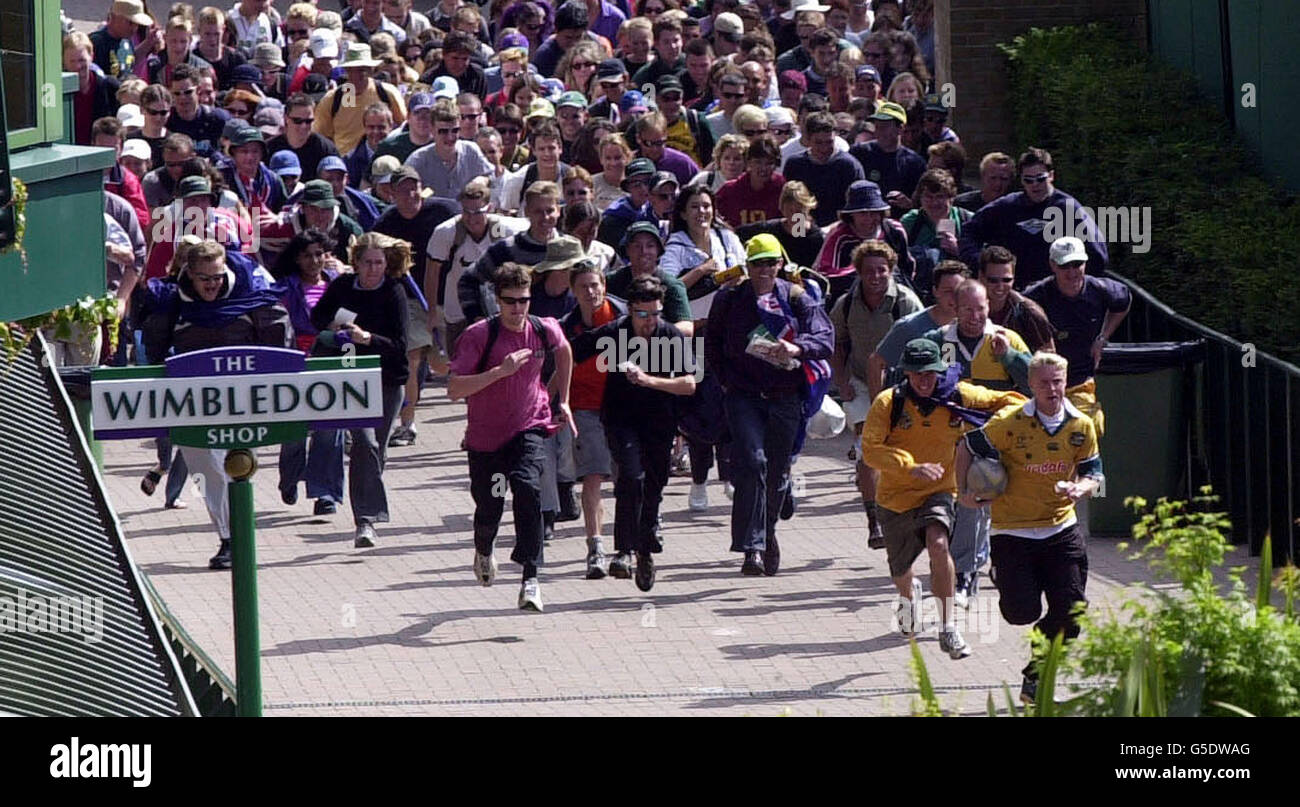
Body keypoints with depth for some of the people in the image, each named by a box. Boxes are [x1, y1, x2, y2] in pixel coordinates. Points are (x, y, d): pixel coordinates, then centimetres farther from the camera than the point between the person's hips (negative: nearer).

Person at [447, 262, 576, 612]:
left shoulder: (545, 331, -7)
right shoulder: (478, 335, -18)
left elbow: (564, 351, 19)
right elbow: (454, 390, -24)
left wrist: (563, 400, 19)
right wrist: (500, 371, -33)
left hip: (529, 428, 1)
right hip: (485, 436, -1)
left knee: (528, 490, -25)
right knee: (489, 507, 10)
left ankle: (530, 578, -25)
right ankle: (483, 551, 48)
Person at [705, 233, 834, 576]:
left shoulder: (797, 298, 3)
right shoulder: (729, 300, 5)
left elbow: (825, 339, -7)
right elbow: (712, 345, 17)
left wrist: (796, 348, -26)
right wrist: (727, 378, 5)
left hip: (785, 397, 2)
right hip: (744, 396, -2)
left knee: (778, 471, 10)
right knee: (752, 462, -20)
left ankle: (767, 531, 37)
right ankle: (753, 547, -22)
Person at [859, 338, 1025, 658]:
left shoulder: (958, 397, -9)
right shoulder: (888, 404, -13)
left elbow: (1007, 402, 6)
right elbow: (871, 450, -22)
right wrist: (912, 467, -34)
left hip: (938, 492, -1)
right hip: (896, 496, 1)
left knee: (938, 544, -31)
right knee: (899, 570, 18)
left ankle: (948, 629, -26)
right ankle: (909, 595, 59)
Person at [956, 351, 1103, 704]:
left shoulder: (1081, 426, -1)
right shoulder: (1009, 423, -12)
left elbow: (1093, 474, 6)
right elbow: (967, 448, 0)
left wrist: (1080, 489, -15)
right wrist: (966, 491, -5)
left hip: (1061, 529, 3)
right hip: (1012, 531, -3)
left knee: (1071, 609, -5)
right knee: (1022, 612, -10)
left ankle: (1035, 680, 14)